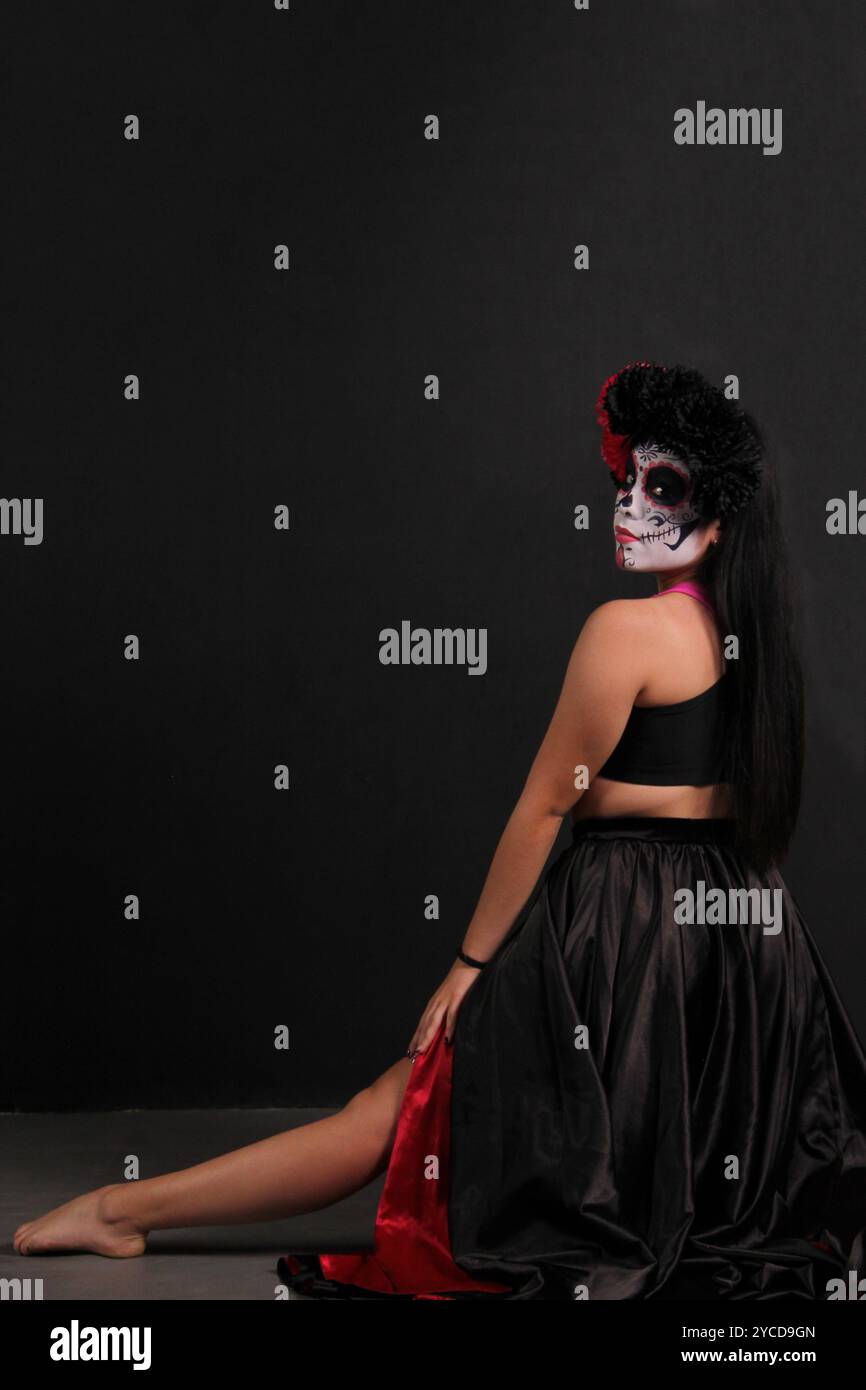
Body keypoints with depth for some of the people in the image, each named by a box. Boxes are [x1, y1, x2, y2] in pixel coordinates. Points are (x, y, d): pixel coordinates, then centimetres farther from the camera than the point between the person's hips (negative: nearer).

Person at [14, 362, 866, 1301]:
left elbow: (543, 807, -12)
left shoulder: (627, 629, -14)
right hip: (747, 923, 7)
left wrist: (472, 962, -6)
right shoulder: (750, 632, 9)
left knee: (394, 1111, -2)